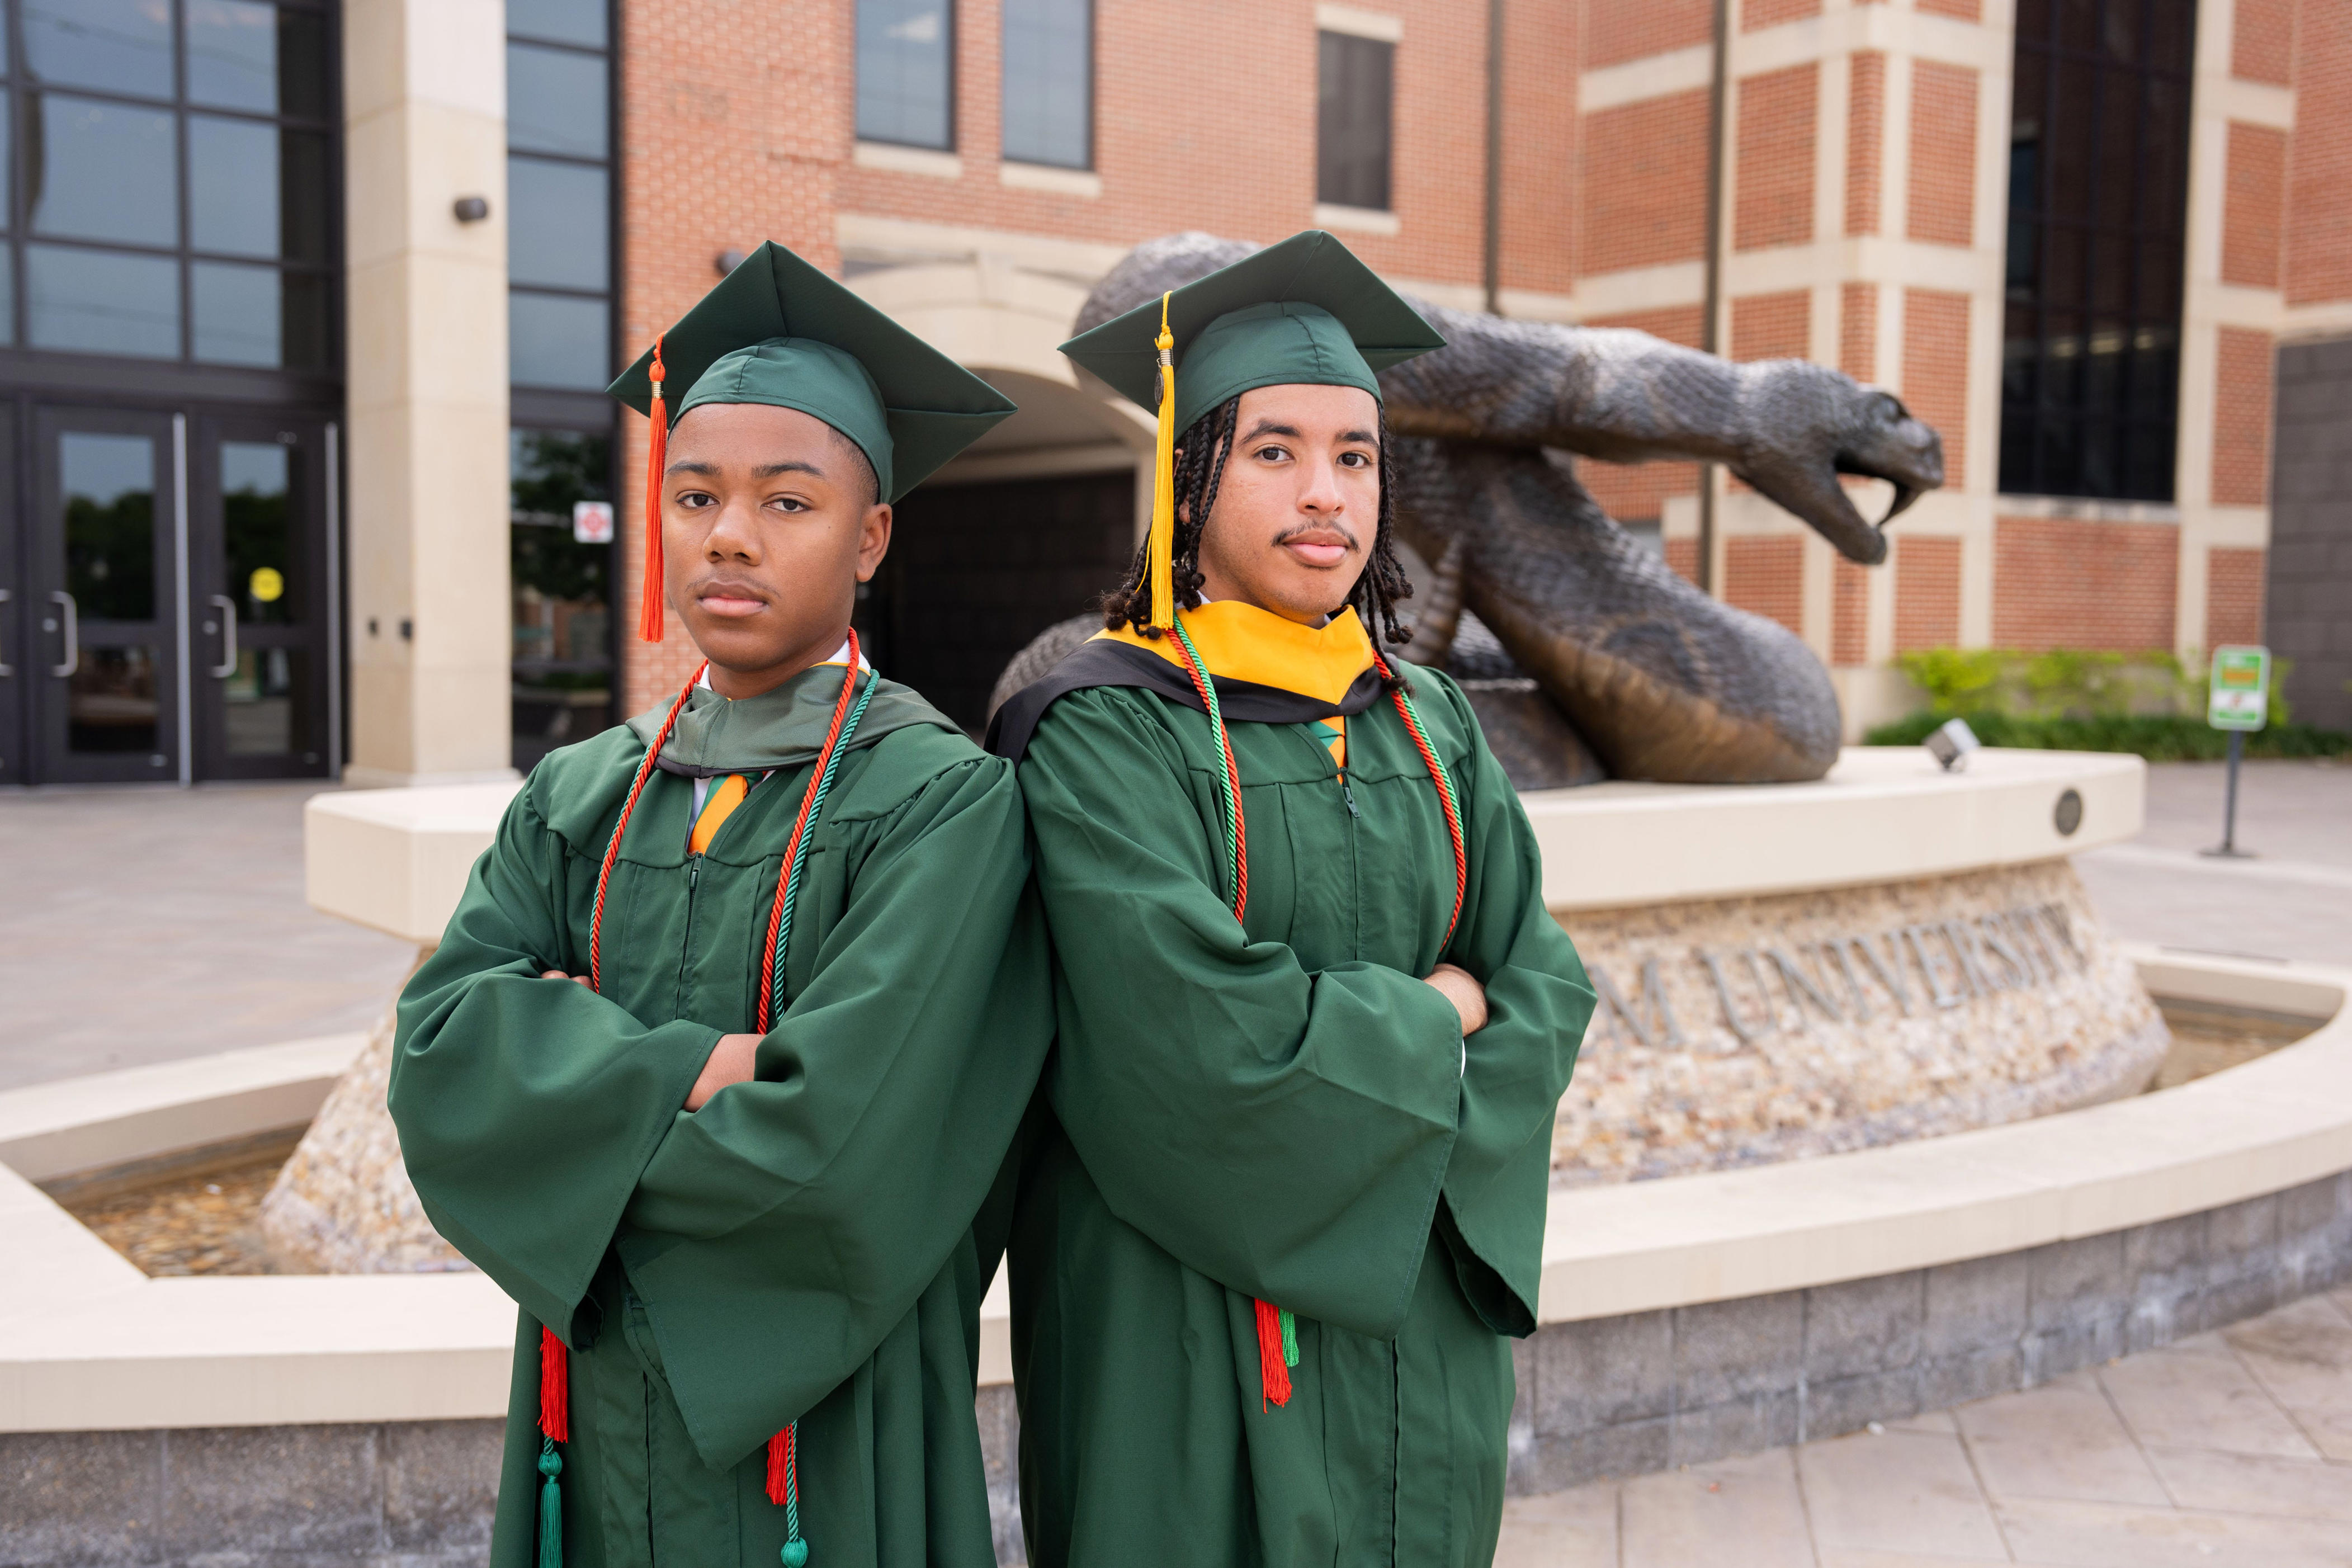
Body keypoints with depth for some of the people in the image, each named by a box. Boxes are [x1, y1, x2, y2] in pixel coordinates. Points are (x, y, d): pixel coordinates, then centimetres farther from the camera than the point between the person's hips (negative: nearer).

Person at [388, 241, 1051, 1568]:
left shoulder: (947, 802, -14)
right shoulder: (579, 797, 5)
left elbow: (836, 1146, -24)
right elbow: (441, 1045, -8)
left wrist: (572, 1067, -10)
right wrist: (695, 1068, -21)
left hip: (822, 1434, -5)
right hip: (594, 1424, 5)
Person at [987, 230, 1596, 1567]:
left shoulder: (1429, 726, 7)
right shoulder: (1104, 733, -13)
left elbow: (1546, 988, 3)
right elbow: (1202, 1037, -23)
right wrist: (1430, 1017, -9)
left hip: (1421, 1317, 6)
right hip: (1191, 1318, -5)